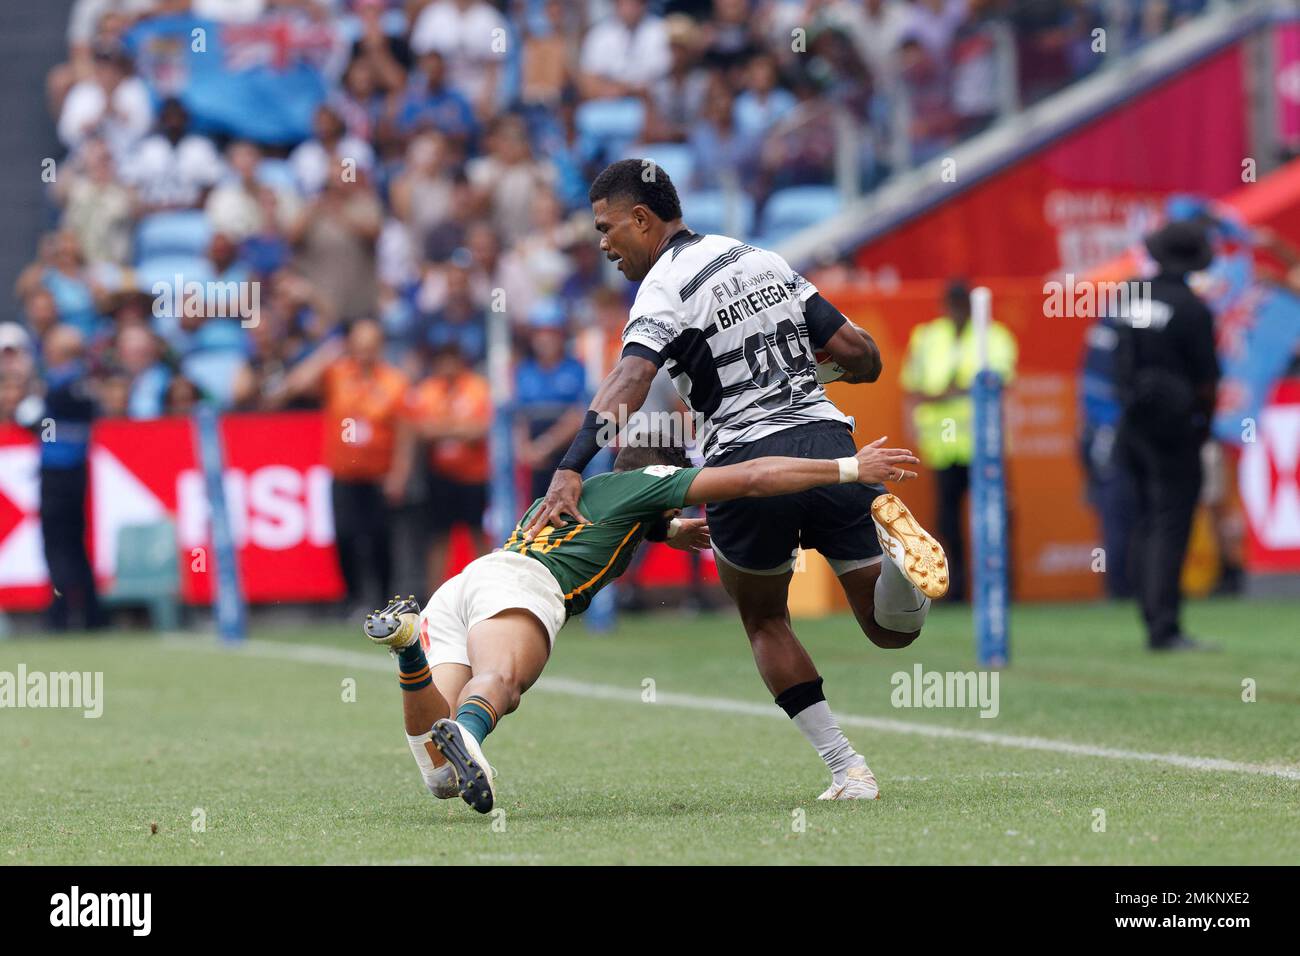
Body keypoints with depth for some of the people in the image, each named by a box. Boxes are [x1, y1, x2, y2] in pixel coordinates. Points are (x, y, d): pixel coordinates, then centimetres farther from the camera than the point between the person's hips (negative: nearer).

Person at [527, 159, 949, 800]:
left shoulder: (664, 290, -3)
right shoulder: (762, 260, 17)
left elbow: (629, 381, -23)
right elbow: (862, 357, 15)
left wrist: (570, 471, -33)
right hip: (827, 440, 5)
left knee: (763, 620, 21)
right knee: (894, 628, 12)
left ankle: (847, 769, 9)